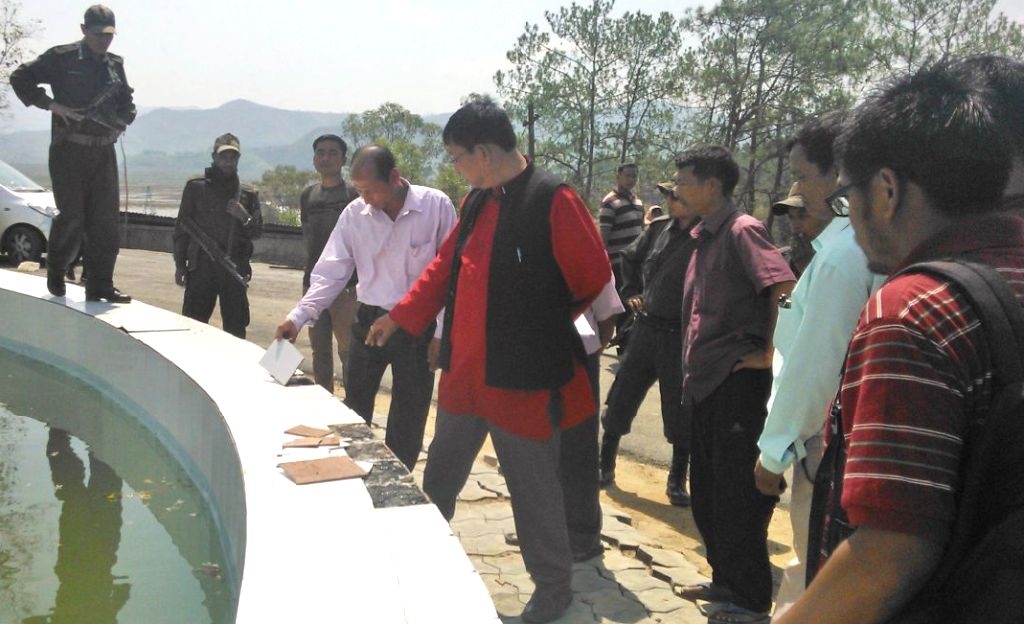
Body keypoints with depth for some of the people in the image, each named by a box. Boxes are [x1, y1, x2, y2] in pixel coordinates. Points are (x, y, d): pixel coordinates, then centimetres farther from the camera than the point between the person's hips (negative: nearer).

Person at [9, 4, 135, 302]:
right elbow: (20, 78, -3)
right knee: (72, 215, -5)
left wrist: (123, 118, 1)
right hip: (69, 151, -5)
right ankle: (55, 275, 17)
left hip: (104, 152, 5)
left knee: (106, 219, 0)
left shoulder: (115, 64, 12)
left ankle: (100, 286, 5)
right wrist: (52, 105, -12)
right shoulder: (62, 58, -3)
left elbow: (126, 102, 23)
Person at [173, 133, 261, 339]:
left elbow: (256, 231, 12)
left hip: (234, 269, 2)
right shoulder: (196, 187, 5)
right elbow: (182, 226, 6)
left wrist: (245, 218, -11)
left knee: (236, 327, 4)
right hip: (201, 267, -2)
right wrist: (180, 264, 2)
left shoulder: (247, 194, 11)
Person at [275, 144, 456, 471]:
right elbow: (331, 273, -1)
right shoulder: (354, 214, -4)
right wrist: (298, 317, -13)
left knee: (408, 419, 8)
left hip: (418, 326, -3)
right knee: (354, 409, 12)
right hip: (369, 321, 3)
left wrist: (442, 332, -9)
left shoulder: (436, 206, -13)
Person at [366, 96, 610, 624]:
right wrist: (401, 315, 14)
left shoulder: (552, 200, -17)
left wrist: (543, 329, 1)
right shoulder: (478, 200, 8)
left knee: (533, 486, 7)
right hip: (465, 372, 8)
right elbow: (446, 265, 17)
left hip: (523, 378, -7)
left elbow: (594, 278, -13)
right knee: (440, 476, 20)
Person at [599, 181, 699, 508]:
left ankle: (677, 481, 20)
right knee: (621, 399, 10)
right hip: (645, 328, 5)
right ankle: (605, 465, 27)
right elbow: (630, 257, 21)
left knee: (679, 412, 3)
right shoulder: (660, 227, 4)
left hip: (681, 336, -5)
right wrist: (631, 291, 12)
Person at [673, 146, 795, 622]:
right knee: (706, 491, 17)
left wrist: (767, 353, -19)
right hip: (704, 382, 9)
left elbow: (787, 290, -25)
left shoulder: (742, 231, -14)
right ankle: (725, 580, 32)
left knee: (737, 494, 0)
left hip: (737, 382, -9)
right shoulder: (705, 236, 13)